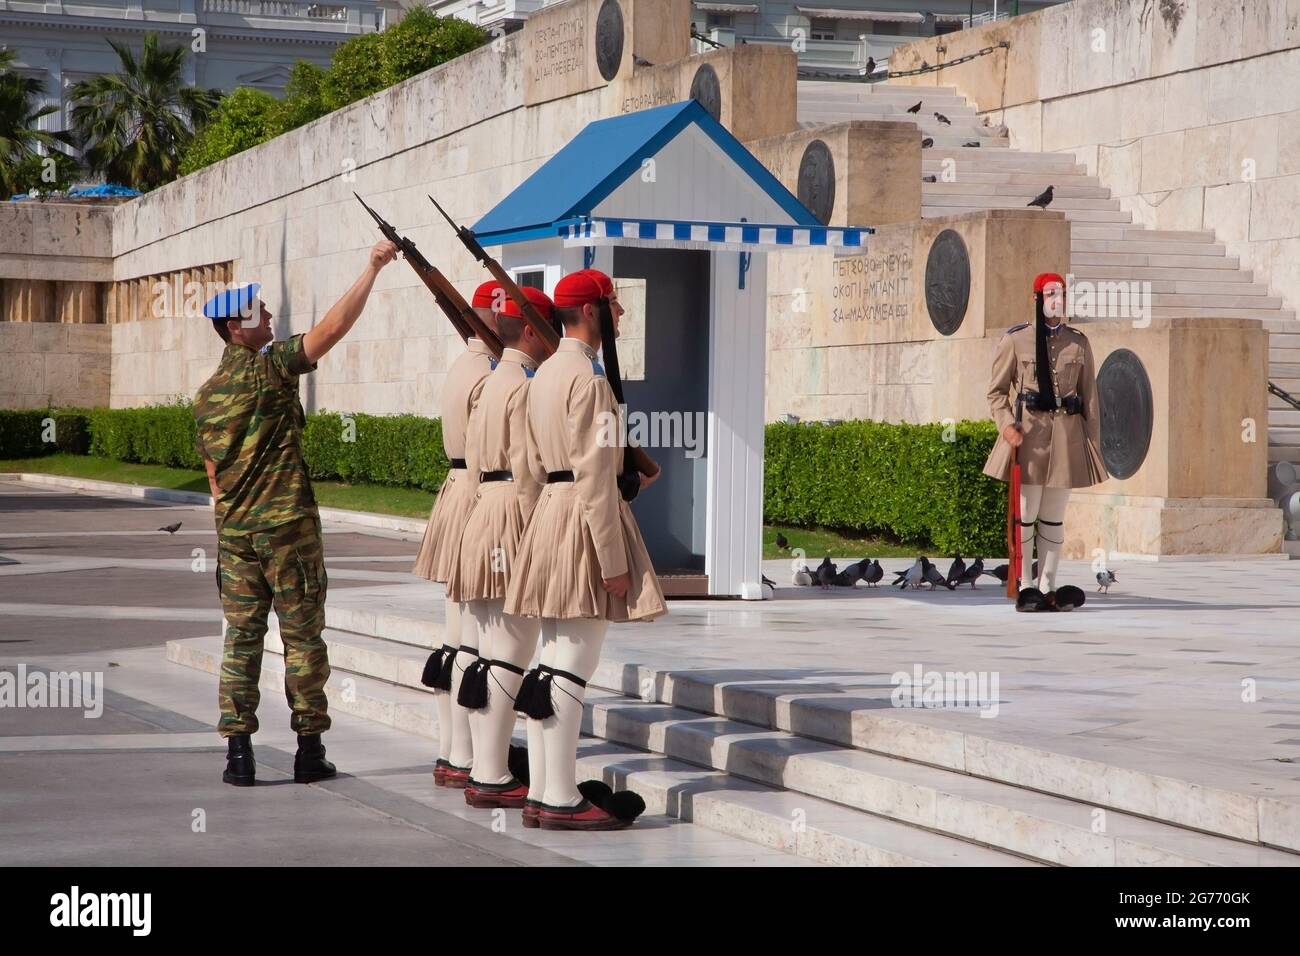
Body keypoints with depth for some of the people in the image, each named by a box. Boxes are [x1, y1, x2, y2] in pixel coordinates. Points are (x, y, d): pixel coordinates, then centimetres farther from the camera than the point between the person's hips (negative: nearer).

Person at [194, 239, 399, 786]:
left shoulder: (206, 396, 11)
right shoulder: (269, 368, -9)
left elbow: (213, 474, 16)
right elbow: (334, 326, -17)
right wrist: (372, 269, -12)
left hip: (234, 531, 5)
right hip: (287, 523, -5)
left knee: (241, 638, 7)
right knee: (302, 637, 3)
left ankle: (238, 753, 3)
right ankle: (309, 750, 5)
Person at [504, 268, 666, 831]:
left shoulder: (545, 374, 16)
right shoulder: (589, 375, -14)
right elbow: (594, 473, -18)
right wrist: (614, 560, -17)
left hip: (548, 509, 10)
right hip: (585, 517, -10)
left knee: (554, 661, 11)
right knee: (573, 664, -8)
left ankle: (540, 793, 14)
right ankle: (561, 800, -6)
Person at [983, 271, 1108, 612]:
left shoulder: (1078, 343, 11)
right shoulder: (1015, 340, 2)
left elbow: (1089, 395, 11)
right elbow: (998, 391, 4)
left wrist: (1094, 443, 6)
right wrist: (1006, 424, -13)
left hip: (1067, 435, 3)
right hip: (1029, 432, -3)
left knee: (1054, 516, 7)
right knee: (1026, 514, -2)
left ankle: (1048, 587, 11)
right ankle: (1026, 588, 3)